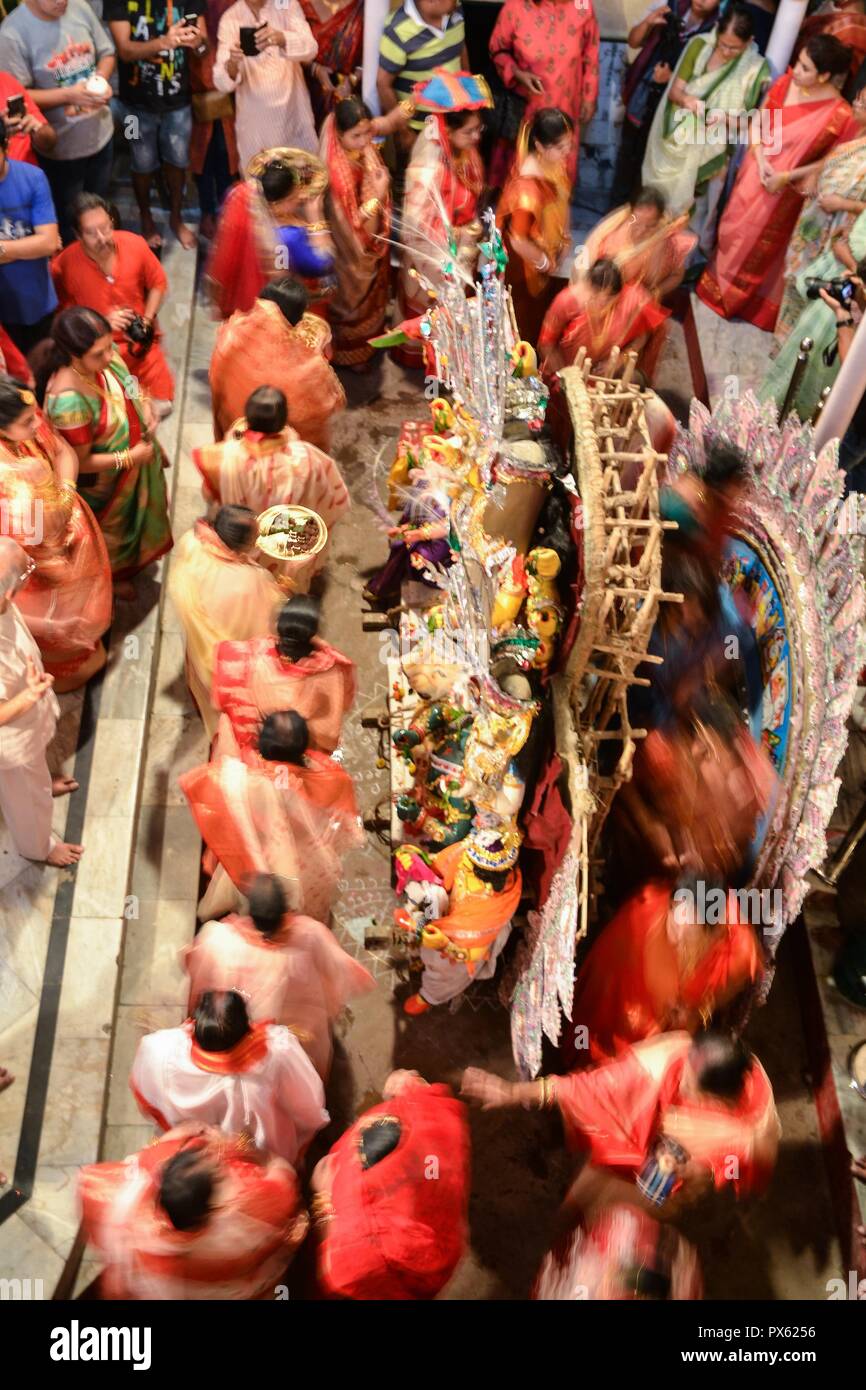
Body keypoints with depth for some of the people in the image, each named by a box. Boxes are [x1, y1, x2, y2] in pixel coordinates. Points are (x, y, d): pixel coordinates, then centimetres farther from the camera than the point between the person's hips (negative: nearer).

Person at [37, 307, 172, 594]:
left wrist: (145, 407, -16)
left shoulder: (104, 355, -22)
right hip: (106, 482, -6)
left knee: (138, 512, 34)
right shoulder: (69, 401, -43)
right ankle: (114, 575, 57)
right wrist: (129, 458, -25)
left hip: (137, 453, 6)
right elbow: (80, 462, -29)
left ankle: (135, 554, 67)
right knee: (115, 526, 25)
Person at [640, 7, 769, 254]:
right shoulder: (699, 45, -9)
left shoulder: (755, 67, -15)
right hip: (677, 142, 2)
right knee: (660, 197, 14)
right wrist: (686, 99, -33)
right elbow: (674, 91, -9)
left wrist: (726, 118, -32)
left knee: (693, 205, 5)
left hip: (709, 152, -2)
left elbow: (745, 120, -10)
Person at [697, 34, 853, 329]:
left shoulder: (838, 114, -25)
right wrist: (760, 161, -17)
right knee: (734, 228, 20)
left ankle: (731, 298, 40)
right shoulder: (785, 82, -12)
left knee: (757, 244, 16)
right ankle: (718, 281, 46)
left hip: (783, 191, -4)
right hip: (754, 172, 4)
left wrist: (786, 177, -20)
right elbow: (758, 123, -3)